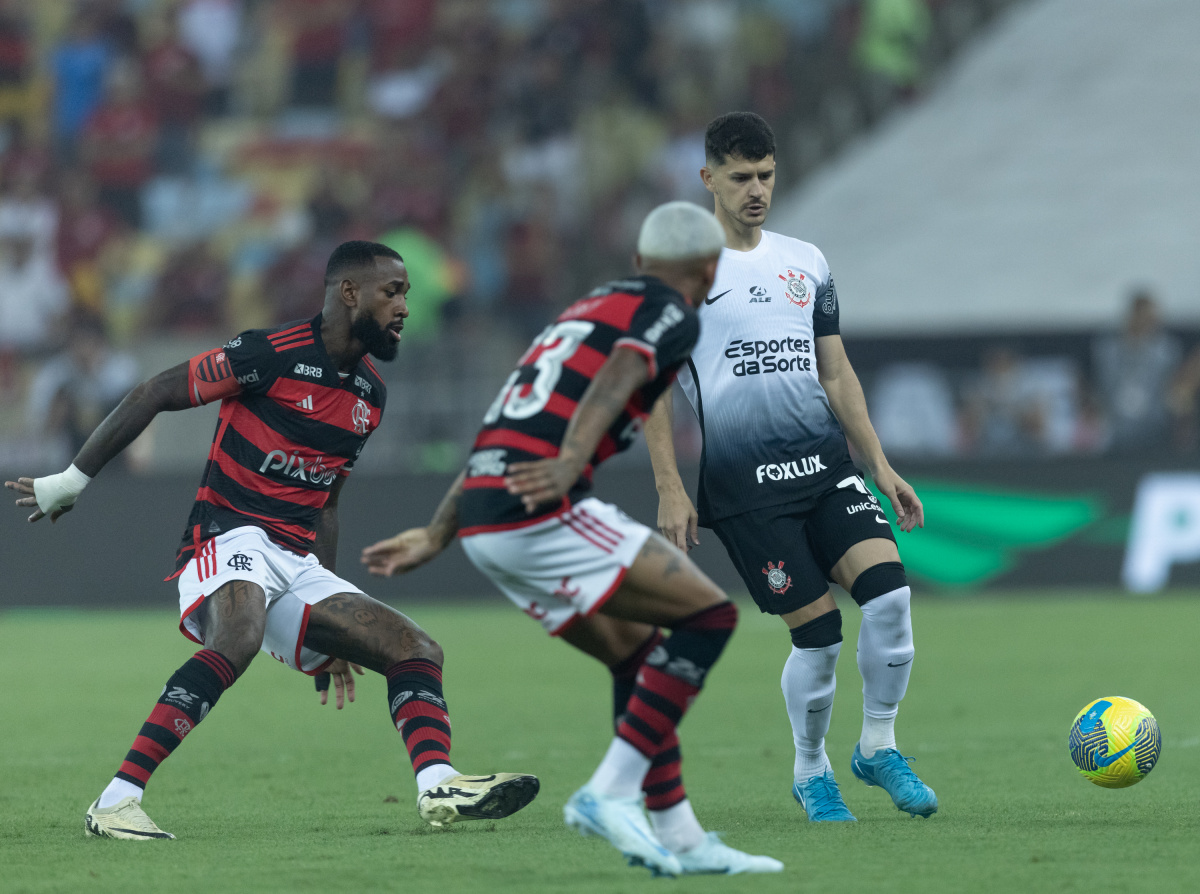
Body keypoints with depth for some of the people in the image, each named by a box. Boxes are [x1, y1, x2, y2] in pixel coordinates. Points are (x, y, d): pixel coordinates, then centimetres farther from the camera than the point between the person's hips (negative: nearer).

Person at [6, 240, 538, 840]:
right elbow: (150, 396, -5)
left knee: (418, 652, -1)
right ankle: (116, 802, -40)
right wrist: (71, 481, -2)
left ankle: (439, 788, -20)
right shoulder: (272, 354, -10)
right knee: (240, 637, -37)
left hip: (298, 564, 9)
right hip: (229, 539, -9)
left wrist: (329, 632, 27)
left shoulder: (369, 393, 15)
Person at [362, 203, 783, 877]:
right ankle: (611, 792, -11)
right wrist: (572, 462, -34)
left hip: (484, 519, 9)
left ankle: (680, 838, 16)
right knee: (709, 615, -4)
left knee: (638, 655, 17)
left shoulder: (589, 308, 29)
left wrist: (436, 536, 34)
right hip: (544, 516, -9)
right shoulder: (670, 314, 4)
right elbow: (615, 379, -18)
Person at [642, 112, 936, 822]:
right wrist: (669, 489, -7)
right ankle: (811, 773, 15)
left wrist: (880, 464, 13)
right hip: (744, 484, -4)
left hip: (826, 465, 4)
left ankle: (878, 748, 2)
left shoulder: (807, 262, 15)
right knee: (818, 629, -8)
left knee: (890, 588, -16)